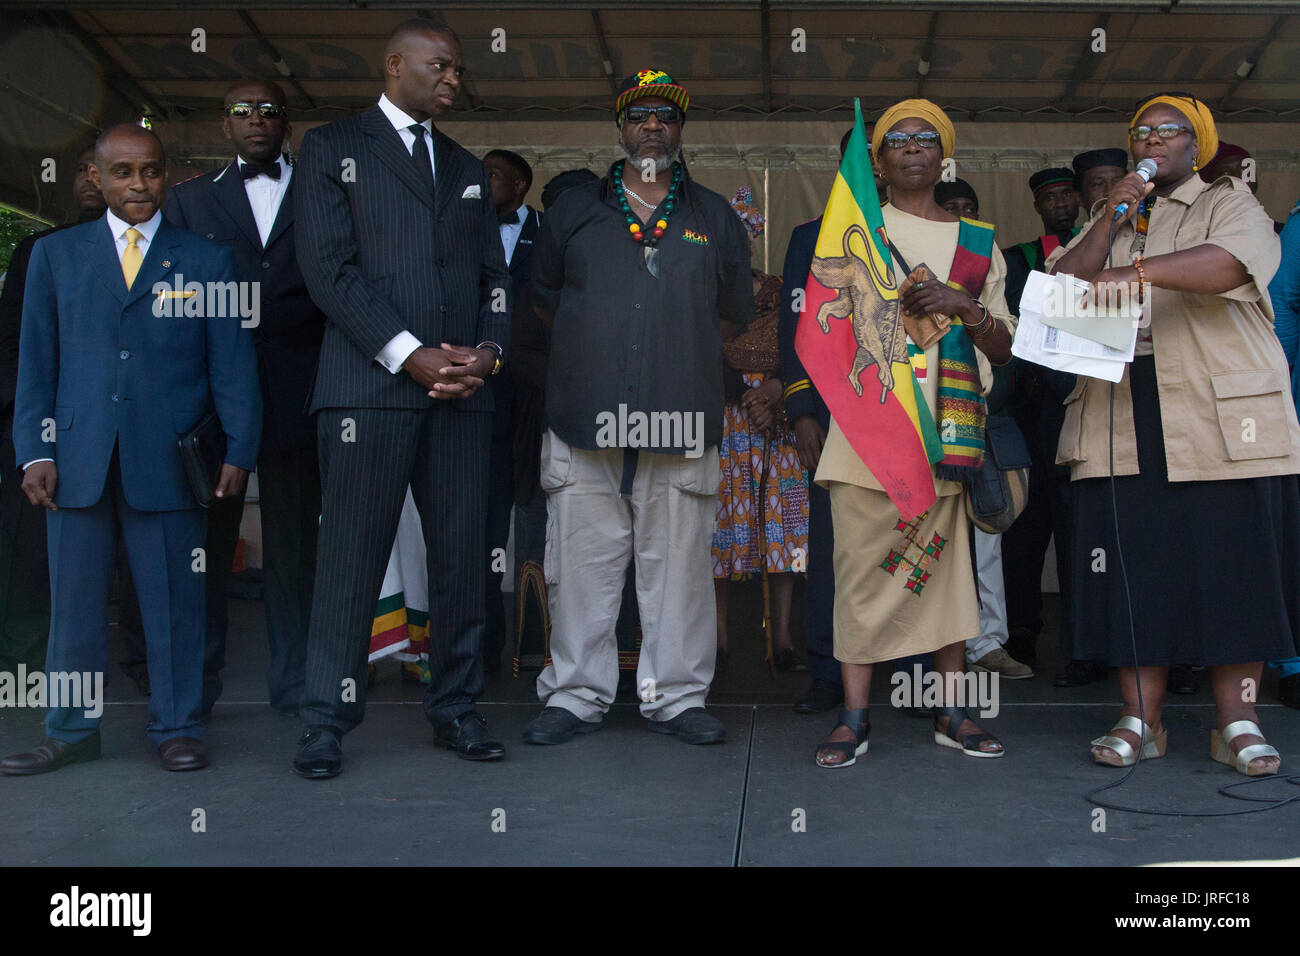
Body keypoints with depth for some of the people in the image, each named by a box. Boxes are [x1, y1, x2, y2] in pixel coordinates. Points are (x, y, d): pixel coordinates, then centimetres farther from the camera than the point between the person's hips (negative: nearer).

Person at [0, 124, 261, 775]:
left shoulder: (206, 261, 9)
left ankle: (176, 727, 15)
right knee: (74, 600, 6)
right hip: (78, 459, 2)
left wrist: (239, 451, -3)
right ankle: (72, 732, 18)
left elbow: (232, 366, 5)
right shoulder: (55, 255, 13)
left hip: (170, 460, -1)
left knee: (174, 599, 2)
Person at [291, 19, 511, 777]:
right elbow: (329, 266, -4)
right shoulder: (333, 148, 8)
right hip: (371, 384, -5)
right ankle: (328, 721, 4)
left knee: (463, 557, 4)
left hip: (464, 391, 5)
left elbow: (495, 277, 19)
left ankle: (456, 708, 14)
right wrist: (410, 354, -12)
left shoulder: (468, 169, 23)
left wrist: (488, 350, -2)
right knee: (352, 559, -5)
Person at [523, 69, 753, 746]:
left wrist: (682, 359, 12)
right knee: (582, 563, 2)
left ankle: (675, 696, 13)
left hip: (681, 426, 0)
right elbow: (545, 297, 20)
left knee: (678, 564, 2)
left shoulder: (715, 219, 15)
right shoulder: (574, 211, 13)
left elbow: (733, 312, 20)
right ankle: (577, 695, 12)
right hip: (585, 421, 0)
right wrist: (592, 354, 13)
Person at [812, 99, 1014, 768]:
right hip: (865, 422, -2)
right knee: (863, 567, -4)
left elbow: (1003, 349, 13)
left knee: (945, 563, 3)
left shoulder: (977, 241, 17)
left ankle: (952, 712, 12)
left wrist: (966, 308, -6)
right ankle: (854, 717, 1)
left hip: (944, 429, 2)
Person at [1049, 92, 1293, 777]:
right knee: (1131, 563, -1)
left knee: (1234, 559, -4)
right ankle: (1140, 719, 6)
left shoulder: (1229, 204, 9)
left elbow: (1229, 262, -14)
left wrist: (1136, 272, -29)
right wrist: (1109, 223, -2)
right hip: (1121, 423, 3)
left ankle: (1237, 720, 4)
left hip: (1221, 419, -3)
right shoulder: (1109, 221, 23)